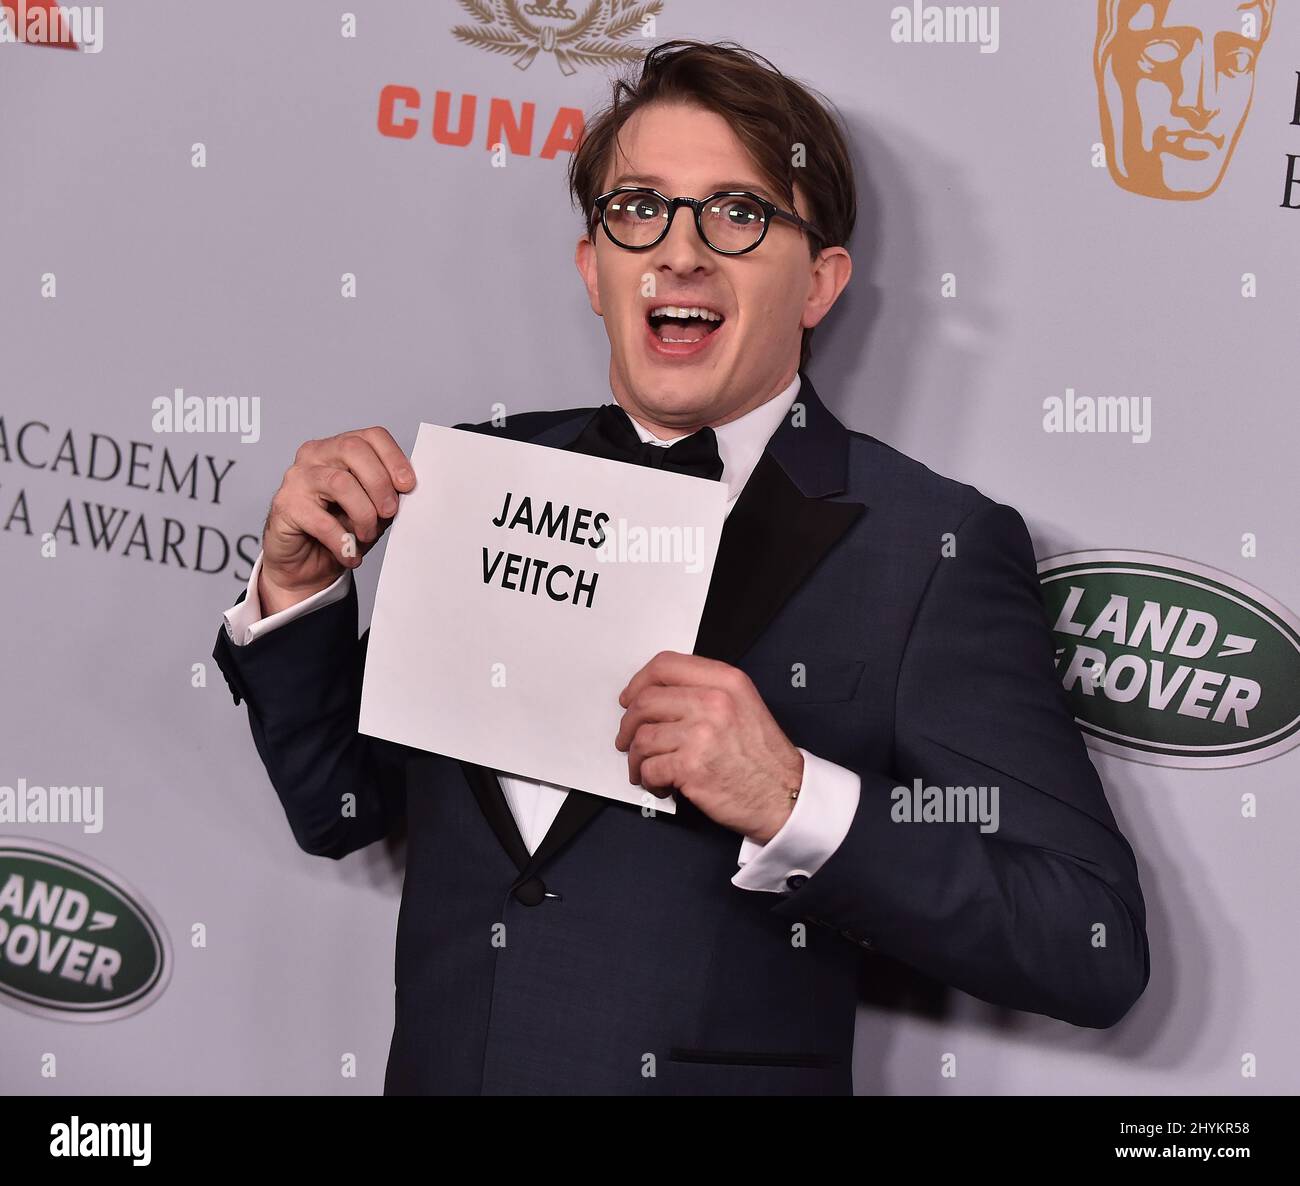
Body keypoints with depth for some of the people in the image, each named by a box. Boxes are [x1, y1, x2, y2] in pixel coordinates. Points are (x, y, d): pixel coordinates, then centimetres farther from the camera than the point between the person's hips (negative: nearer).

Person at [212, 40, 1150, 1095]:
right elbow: (340, 806, 8)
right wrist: (297, 590, -7)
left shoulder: (934, 549, -13)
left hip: (726, 1070, -3)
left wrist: (793, 802, -26)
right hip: (433, 1069, 4)